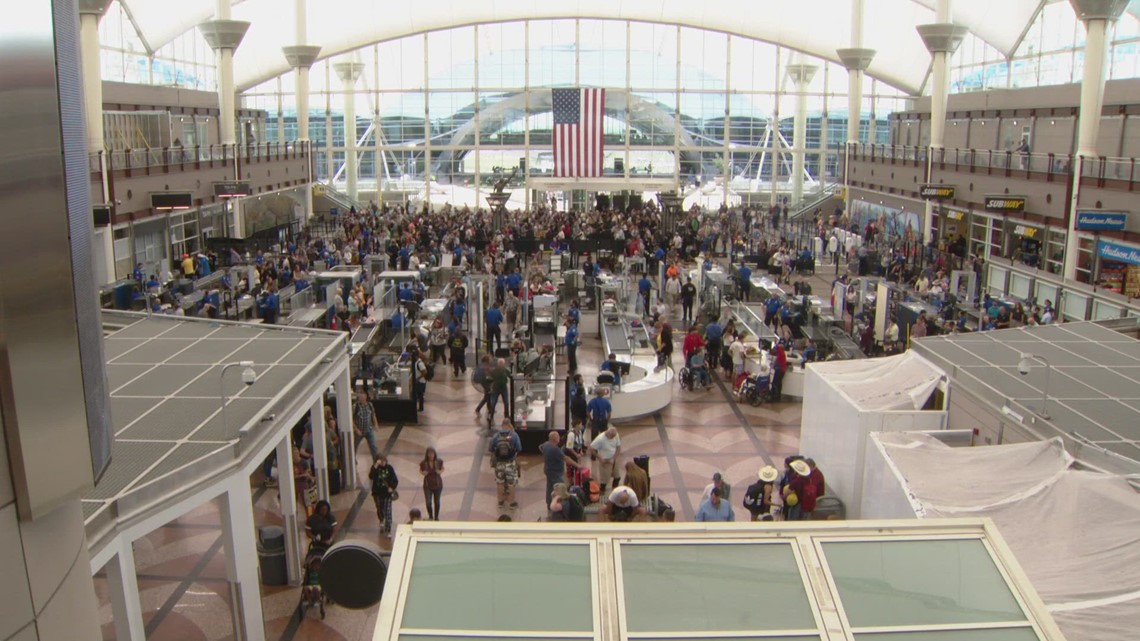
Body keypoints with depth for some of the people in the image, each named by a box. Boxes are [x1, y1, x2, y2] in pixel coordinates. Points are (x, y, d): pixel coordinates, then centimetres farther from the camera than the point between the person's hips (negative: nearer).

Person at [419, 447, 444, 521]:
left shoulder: (439, 461, -11)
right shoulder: (423, 463, -13)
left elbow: (442, 468, 6)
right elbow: (420, 470, 4)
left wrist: (440, 472, -16)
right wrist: (423, 473, -18)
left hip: (438, 484, 1)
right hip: (428, 485, -1)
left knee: (437, 502, 14)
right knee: (428, 502, -9)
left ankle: (436, 517, 36)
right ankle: (430, 517, 20)